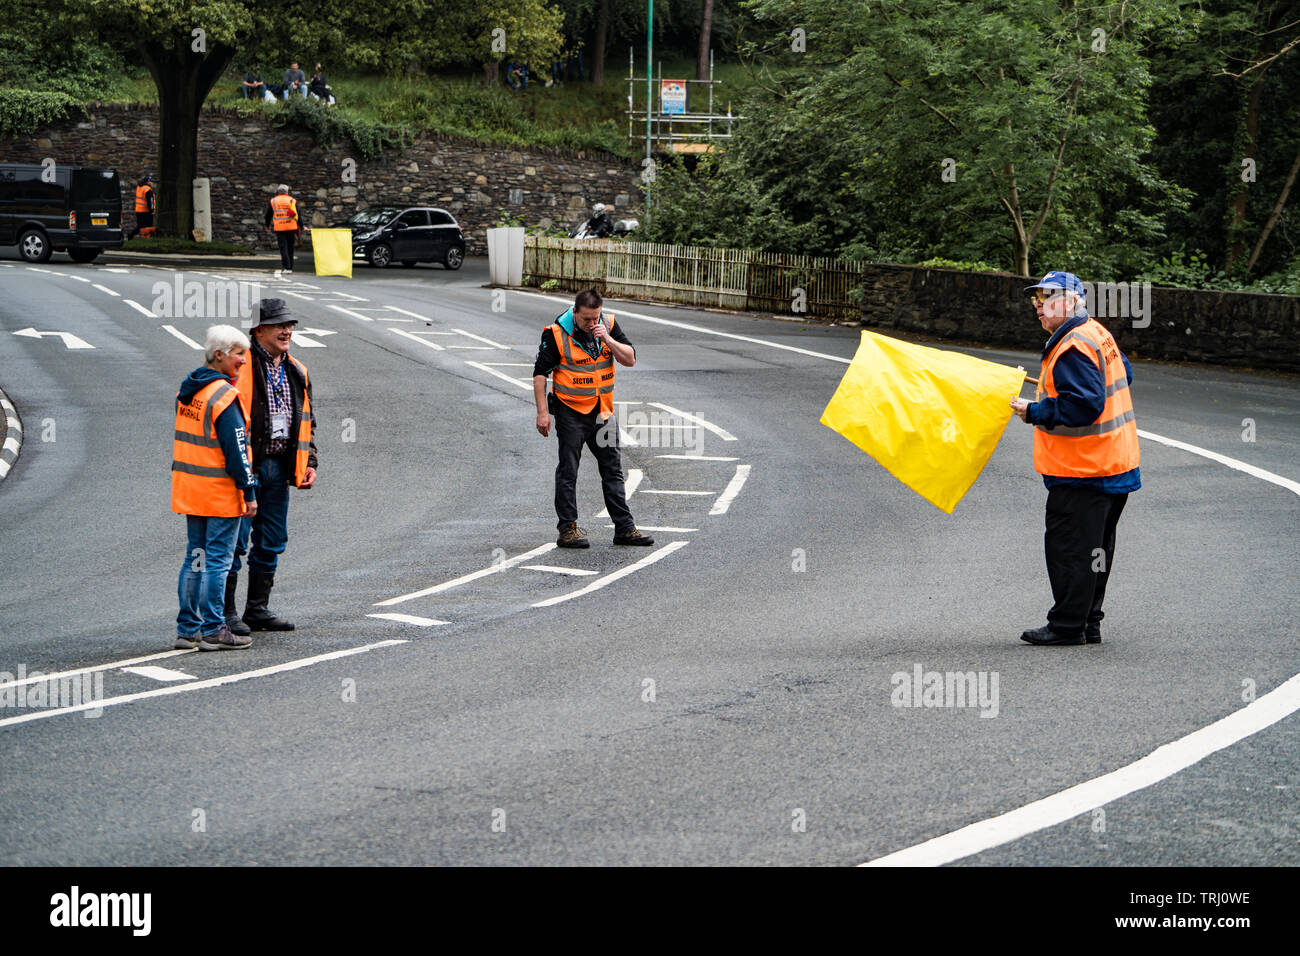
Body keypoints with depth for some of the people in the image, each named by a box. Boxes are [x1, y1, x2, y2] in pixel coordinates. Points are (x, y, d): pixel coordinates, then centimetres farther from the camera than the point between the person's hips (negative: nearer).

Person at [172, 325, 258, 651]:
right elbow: (235, 449, -18)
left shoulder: (188, 390, 11)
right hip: (220, 491, -8)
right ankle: (213, 631, 0)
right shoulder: (224, 395, -16)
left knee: (195, 557, 14)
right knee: (218, 560, -3)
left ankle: (188, 629, 16)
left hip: (190, 489, 8)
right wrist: (249, 491, -14)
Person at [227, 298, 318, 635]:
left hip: (279, 467, 7)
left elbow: (307, 422, 23)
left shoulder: (297, 373, 15)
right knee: (235, 541, -5)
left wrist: (309, 463, 13)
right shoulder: (241, 368, -9)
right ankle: (225, 613, 2)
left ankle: (257, 610, 20)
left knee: (271, 542, 11)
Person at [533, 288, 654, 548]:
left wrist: (608, 339, -18)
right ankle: (568, 529, 6)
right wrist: (542, 412, -12)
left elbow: (630, 359, -2)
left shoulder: (609, 324, -1)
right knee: (568, 471, 0)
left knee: (612, 469, 8)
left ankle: (624, 528, 13)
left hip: (603, 411, 5)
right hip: (571, 412, -5)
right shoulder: (557, 333, -13)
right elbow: (540, 372, -8)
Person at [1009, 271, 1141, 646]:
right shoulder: (1098, 334, 12)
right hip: (1112, 464, 10)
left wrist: (1035, 412, -16)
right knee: (1094, 547, 15)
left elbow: (1083, 406, -27)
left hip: (1081, 473, -10)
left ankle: (1068, 625, 1)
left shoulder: (1073, 349, -19)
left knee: (1068, 545, -4)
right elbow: (1124, 374, 27)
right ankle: (1089, 623, 22)